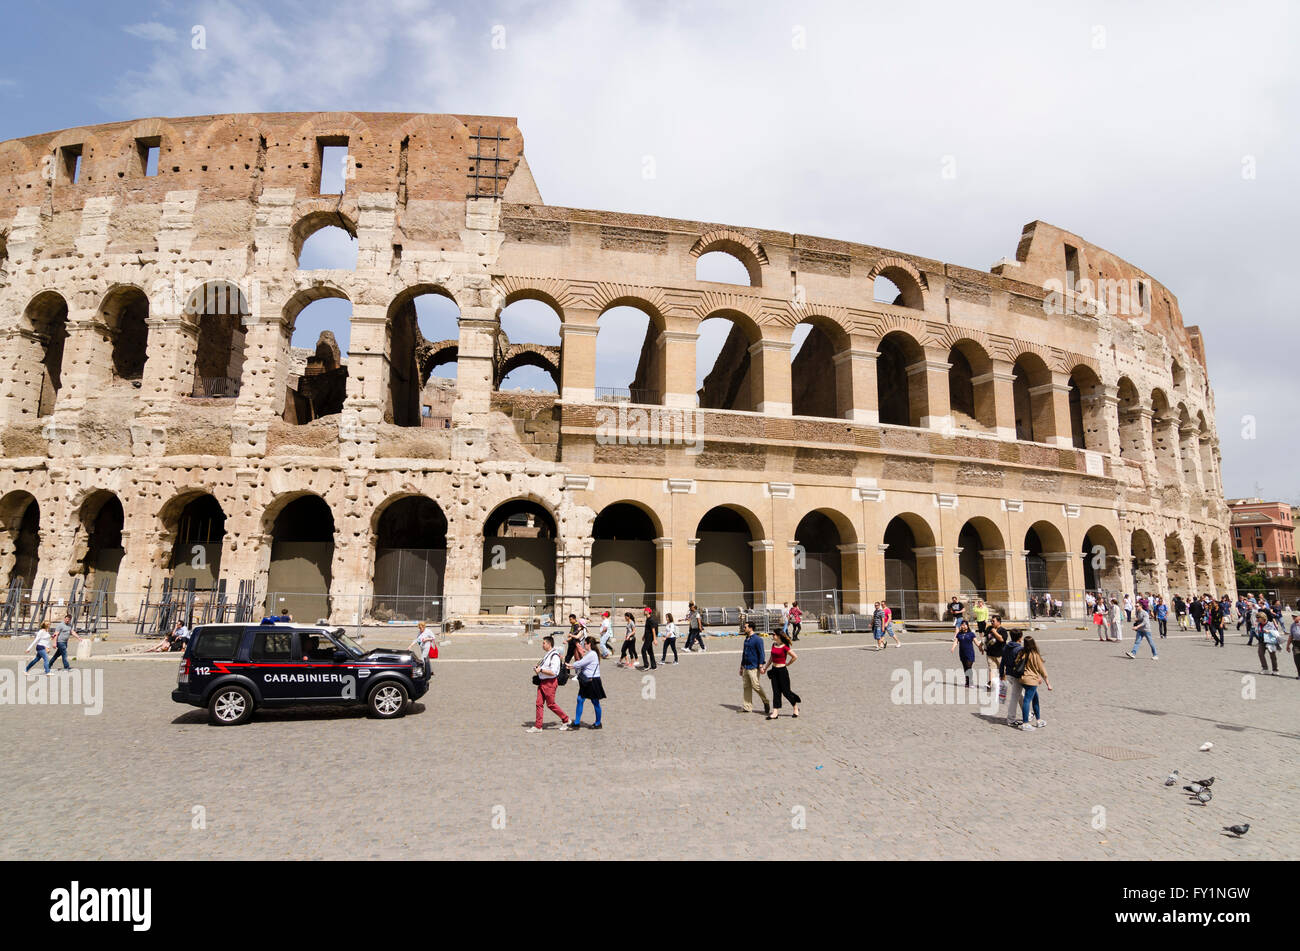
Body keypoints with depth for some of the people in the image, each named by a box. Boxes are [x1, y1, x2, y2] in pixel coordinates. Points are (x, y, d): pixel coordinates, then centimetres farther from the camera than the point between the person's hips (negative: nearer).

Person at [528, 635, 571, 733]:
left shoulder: (554, 656, -18)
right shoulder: (548, 654, 12)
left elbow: (553, 672, -24)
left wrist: (541, 670, -19)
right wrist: (538, 669, 8)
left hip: (550, 682, -9)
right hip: (542, 682, 9)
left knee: (551, 704, 1)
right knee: (539, 703, 6)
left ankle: (565, 719, 18)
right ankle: (537, 726, 11)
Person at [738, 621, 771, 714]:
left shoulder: (757, 639, -11)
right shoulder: (746, 639, 14)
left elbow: (761, 653, -13)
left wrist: (760, 666, -18)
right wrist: (742, 666, 23)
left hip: (753, 667, -8)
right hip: (746, 667, 8)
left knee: (756, 686, -7)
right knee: (747, 686, 7)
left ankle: (767, 702, 13)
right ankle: (747, 707, 12)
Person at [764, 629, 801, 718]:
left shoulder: (784, 647, -15)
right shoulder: (773, 645, 7)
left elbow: (795, 656, -14)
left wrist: (787, 664, -7)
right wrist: (766, 667, 18)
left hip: (782, 670, -7)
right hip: (774, 670, 7)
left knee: (785, 691, 3)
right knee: (776, 692, 7)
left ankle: (796, 708, 24)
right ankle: (775, 713, 8)